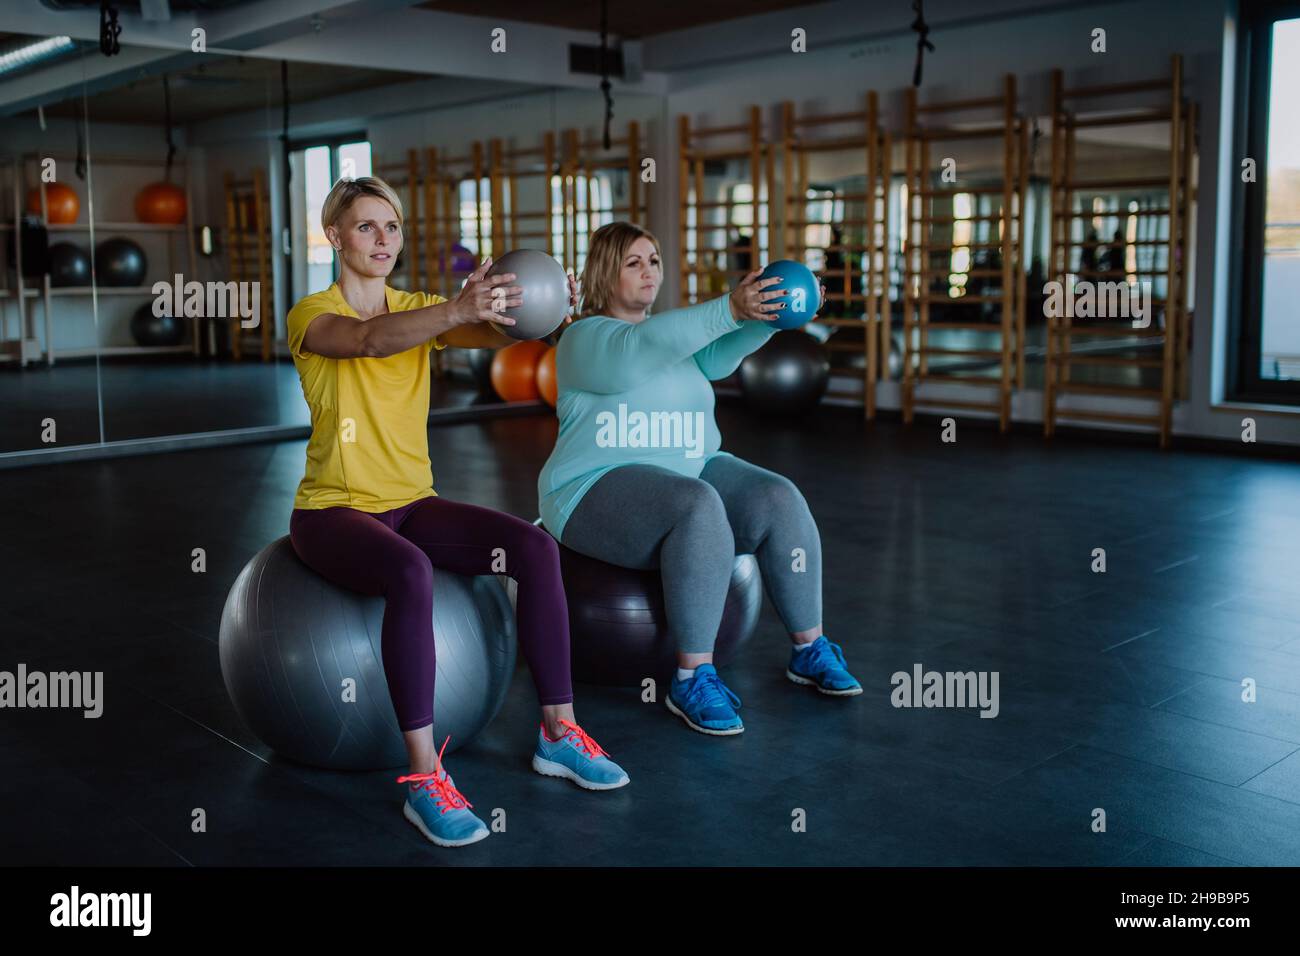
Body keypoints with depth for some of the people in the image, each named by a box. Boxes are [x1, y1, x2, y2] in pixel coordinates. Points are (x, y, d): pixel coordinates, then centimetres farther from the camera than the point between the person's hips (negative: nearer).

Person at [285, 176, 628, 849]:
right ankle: (425, 778, -30)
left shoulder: (416, 309, 8)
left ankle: (558, 732, -7)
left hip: (410, 502, 5)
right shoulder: (313, 315, -7)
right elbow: (370, 340, -32)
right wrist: (459, 308, -48)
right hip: (334, 509, -5)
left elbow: (495, 334, -13)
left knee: (536, 548, -18)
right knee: (411, 574, -37)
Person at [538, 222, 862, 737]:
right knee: (699, 507, -36)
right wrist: (728, 309, -40)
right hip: (602, 487, -7)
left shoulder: (669, 334, 17)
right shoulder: (585, 338, -6)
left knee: (779, 500, -17)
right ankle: (693, 678, -31)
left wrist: (768, 315, -24)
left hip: (693, 469, 7)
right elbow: (638, 350, -29)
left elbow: (716, 356, -4)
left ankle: (810, 649, -5)